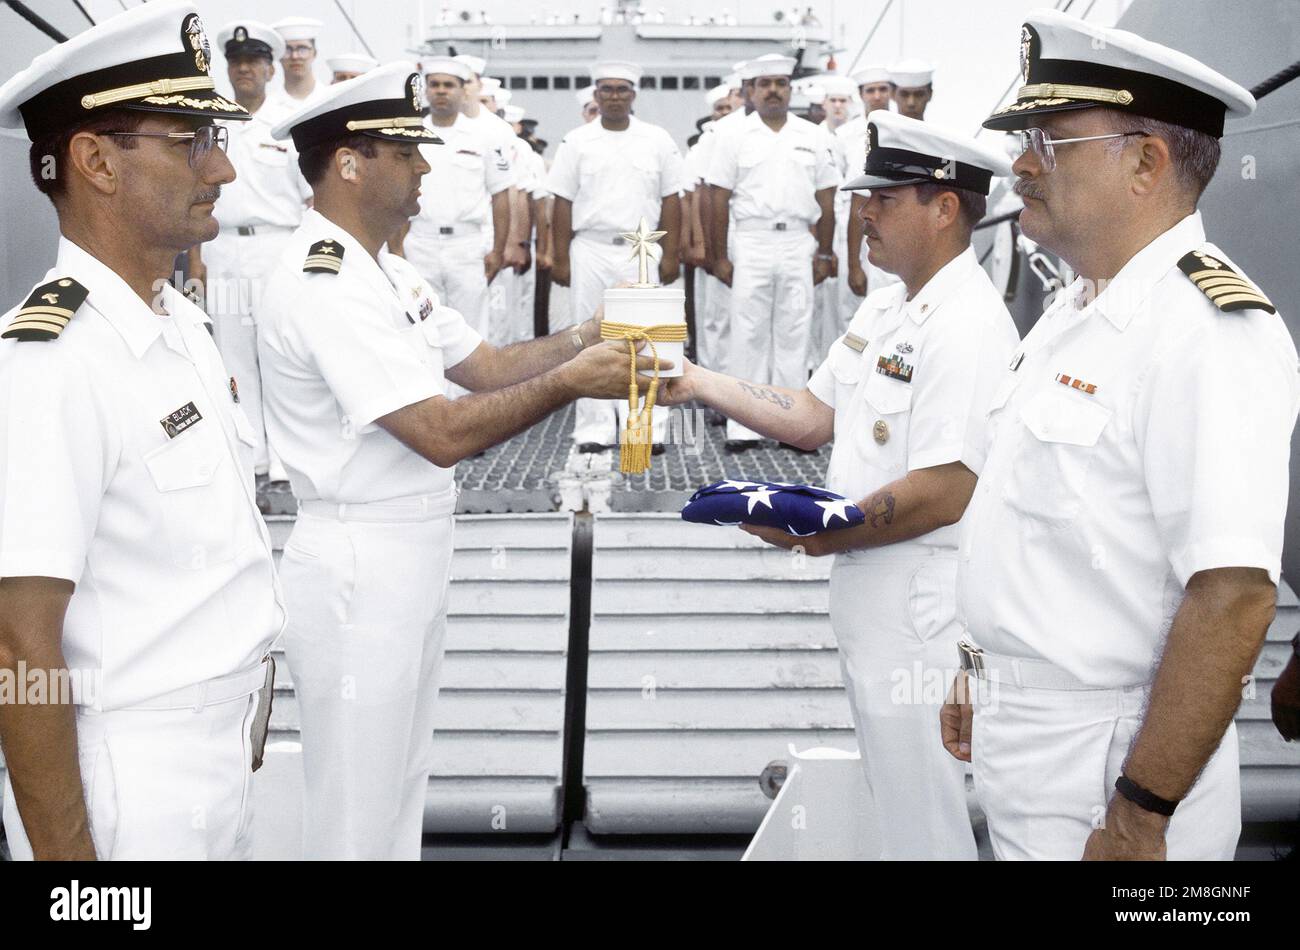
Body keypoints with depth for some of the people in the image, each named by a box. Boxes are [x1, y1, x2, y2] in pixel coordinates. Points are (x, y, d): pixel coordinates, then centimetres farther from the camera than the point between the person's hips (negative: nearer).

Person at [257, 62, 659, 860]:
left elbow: (488, 367, 13)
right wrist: (570, 383, -20)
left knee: (402, 793, 21)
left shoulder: (392, 275, 12)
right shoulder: (323, 285, -20)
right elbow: (444, 434, -25)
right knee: (358, 819, 4)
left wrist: (591, 335, -1)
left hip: (413, 562, 10)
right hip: (359, 571, -10)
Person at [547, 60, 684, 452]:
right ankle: (595, 427, 9)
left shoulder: (658, 141, 6)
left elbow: (670, 200, 5)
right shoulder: (577, 142, 5)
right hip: (591, 251, 0)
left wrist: (669, 254, -1)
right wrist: (561, 258, -1)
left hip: (641, 252, 0)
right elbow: (563, 203, 4)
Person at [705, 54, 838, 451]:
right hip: (751, 244, -1)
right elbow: (719, 202, 3)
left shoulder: (815, 138, 8)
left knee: (794, 335, 5)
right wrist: (719, 257, -1)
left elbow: (826, 202, 9)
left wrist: (824, 254, 5)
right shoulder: (735, 138, 4)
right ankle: (743, 426, 6)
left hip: (799, 245, 1)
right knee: (748, 336, 1)